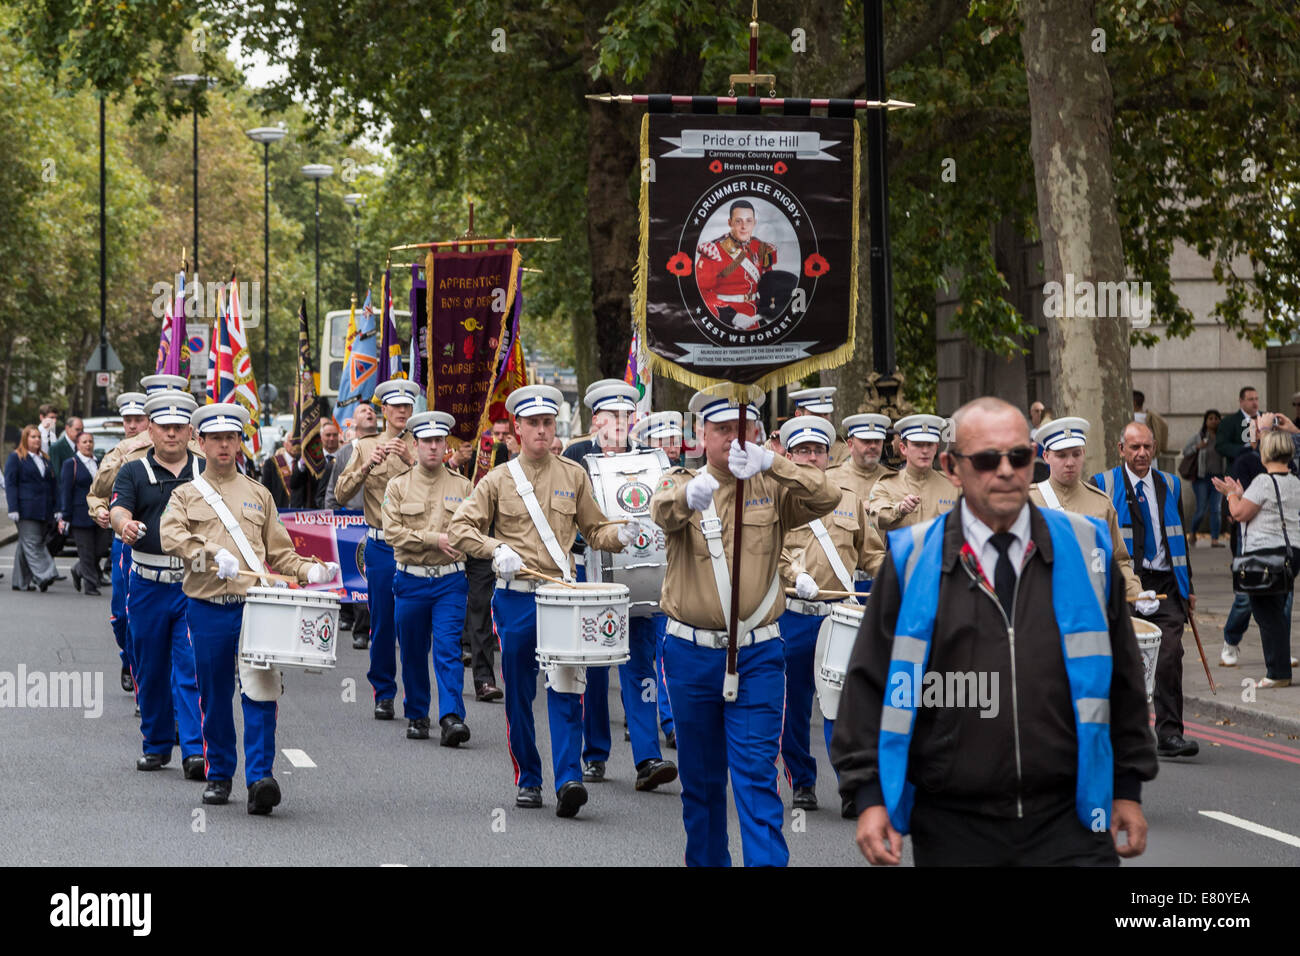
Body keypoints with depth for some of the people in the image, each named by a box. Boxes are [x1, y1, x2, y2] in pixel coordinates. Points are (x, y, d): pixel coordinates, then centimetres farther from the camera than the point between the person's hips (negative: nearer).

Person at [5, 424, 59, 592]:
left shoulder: (45, 459, 18)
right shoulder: (15, 457, 0)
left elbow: (53, 485, 18)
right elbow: (10, 484, -6)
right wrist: (13, 508, -15)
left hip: (43, 512, 6)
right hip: (26, 510, -6)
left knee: (26, 546, 9)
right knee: (31, 542, -11)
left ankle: (21, 582, 12)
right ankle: (43, 577, -21)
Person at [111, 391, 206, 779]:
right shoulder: (134, 472, 6)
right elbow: (118, 508, -12)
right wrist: (124, 524, -35)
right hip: (148, 586, 1)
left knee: (193, 670, -8)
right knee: (150, 670, 9)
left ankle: (195, 750, -10)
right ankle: (156, 745, 22)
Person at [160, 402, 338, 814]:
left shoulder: (259, 495, 17)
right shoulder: (186, 495, 11)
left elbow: (278, 552, 17)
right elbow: (170, 535, -9)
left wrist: (309, 571, -2)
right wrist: (212, 552, -26)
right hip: (207, 610, 0)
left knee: (261, 690, -15)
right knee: (214, 697, 6)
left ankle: (260, 778, -18)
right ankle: (219, 775, 21)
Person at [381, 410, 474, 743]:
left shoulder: (462, 487, 7)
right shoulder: (398, 487, 3)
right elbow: (392, 532, -7)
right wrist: (434, 539, -15)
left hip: (451, 581, -1)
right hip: (411, 581, 1)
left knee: (448, 649, -11)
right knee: (413, 653, 9)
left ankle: (452, 718, -16)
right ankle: (416, 716, 24)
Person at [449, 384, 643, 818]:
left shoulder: (574, 475, 8)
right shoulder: (499, 480, 5)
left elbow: (594, 530, 13)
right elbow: (460, 528, 3)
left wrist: (620, 533, -9)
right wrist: (496, 550, -13)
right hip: (515, 599, 0)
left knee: (565, 690, -11)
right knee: (519, 693, 5)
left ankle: (568, 779, -17)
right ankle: (528, 780, 16)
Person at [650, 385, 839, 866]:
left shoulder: (772, 489, 3)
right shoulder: (682, 485, 2)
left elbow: (825, 497, -17)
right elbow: (663, 513, -23)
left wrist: (769, 462, -34)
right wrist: (691, 492, -49)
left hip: (757, 655, -1)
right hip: (691, 653, 1)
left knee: (756, 773, -9)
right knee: (701, 776, 12)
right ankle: (706, 860, 25)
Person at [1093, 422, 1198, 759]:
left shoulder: (1170, 485, 14)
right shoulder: (1103, 485, 2)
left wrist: (1187, 587, 18)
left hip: (1165, 583, 2)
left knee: (1171, 656, -11)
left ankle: (1169, 734, -10)